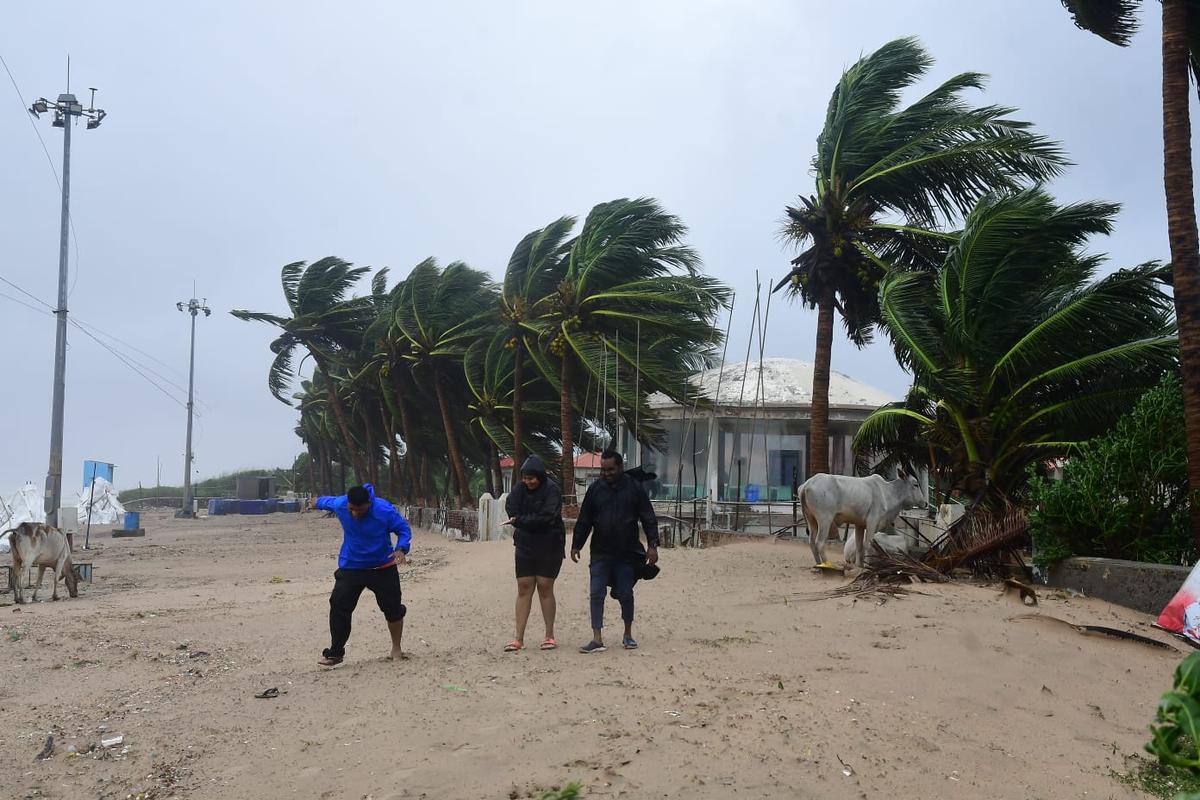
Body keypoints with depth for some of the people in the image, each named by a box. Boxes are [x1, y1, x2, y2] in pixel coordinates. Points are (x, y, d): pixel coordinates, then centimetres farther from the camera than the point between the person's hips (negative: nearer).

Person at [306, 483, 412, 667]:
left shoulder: (385, 510, -25)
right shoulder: (340, 504, -15)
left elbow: (404, 530, -12)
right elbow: (329, 501, 10)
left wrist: (401, 549, -32)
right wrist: (317, 502, 33)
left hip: (382, 567, -2)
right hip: (350, 567, 2)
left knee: (393, 608, 4)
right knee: (339, 607, -8)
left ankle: (396, 649, 25)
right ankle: (335, 652, 4)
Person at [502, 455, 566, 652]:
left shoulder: (552, 490, -12)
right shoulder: (520, 490, 3)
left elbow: (547, 518, -22)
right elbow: (511, 510, -11)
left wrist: (520, 520, -17)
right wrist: (534, 521, -22)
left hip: (549, 547, -4)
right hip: (525, 546, 4)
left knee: (545, 587, -1)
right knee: (524, 588, 2)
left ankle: (550, 636, 11)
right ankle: (519, 639, 4)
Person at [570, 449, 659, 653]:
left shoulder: (634, 488, -1)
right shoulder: (595, 489, 3)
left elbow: (648, 519, 0)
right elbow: (584, 520, 8)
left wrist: (652, 545, -7)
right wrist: (576, 545, 6)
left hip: (627, 553, -1)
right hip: (600, 554, 1)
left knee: (625, 595, 8)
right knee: (596, 594, -6)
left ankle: (628, 635, 26)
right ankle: (597, 639, -3)